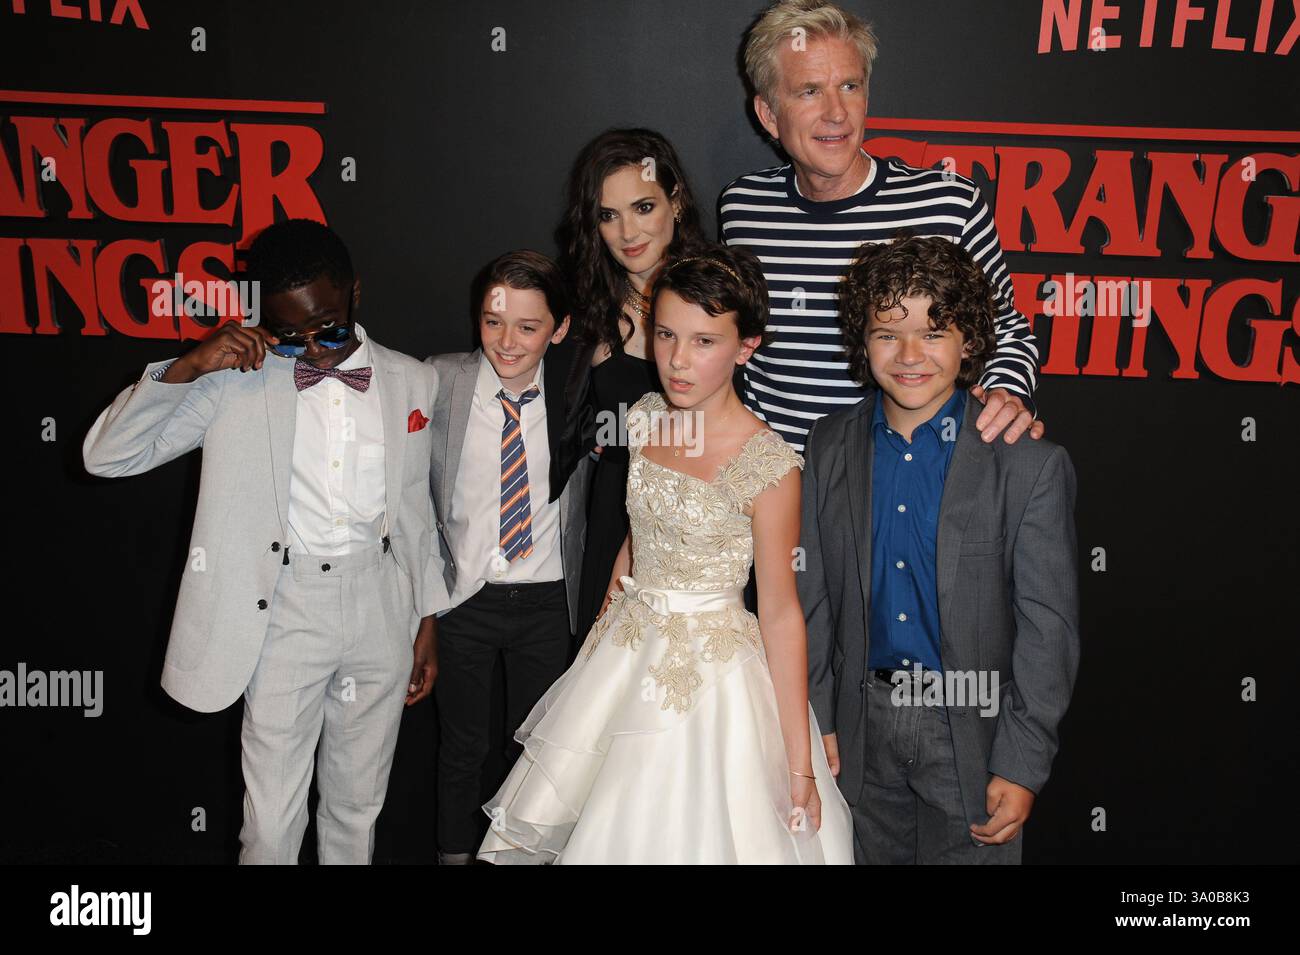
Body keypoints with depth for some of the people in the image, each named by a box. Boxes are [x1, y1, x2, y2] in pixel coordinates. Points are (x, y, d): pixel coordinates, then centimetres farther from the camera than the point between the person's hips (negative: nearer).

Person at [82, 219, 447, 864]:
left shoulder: (413, 382, 5)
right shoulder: (236, 380, -3)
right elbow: (106, 455, -6)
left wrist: (428, 621, 12)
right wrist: (189, 367, -17)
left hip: (382, 605, 2)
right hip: (282, 609, -2)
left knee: (358, 805, 16)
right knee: (272, 819, 5)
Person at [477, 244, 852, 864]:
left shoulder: (766, 463, -20)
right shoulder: (646, 417, -1)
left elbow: (780, 613, -16)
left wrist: (801, 766, -14)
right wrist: (603, 627, 16)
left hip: (709, 671, -6)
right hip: (623, 654, 6)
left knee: (692, 837, 10)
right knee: (617, 833, 17)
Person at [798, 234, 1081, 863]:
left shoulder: (1031, 465, -13)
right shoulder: (829, 447, -3)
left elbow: (1048, 623, -11)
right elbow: (812, 593, 2)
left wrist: (1022, 764, -12)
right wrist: (816, 717, 2)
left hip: (972, 728, -3)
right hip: (863, 726, 3)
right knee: (875, 853, 19)